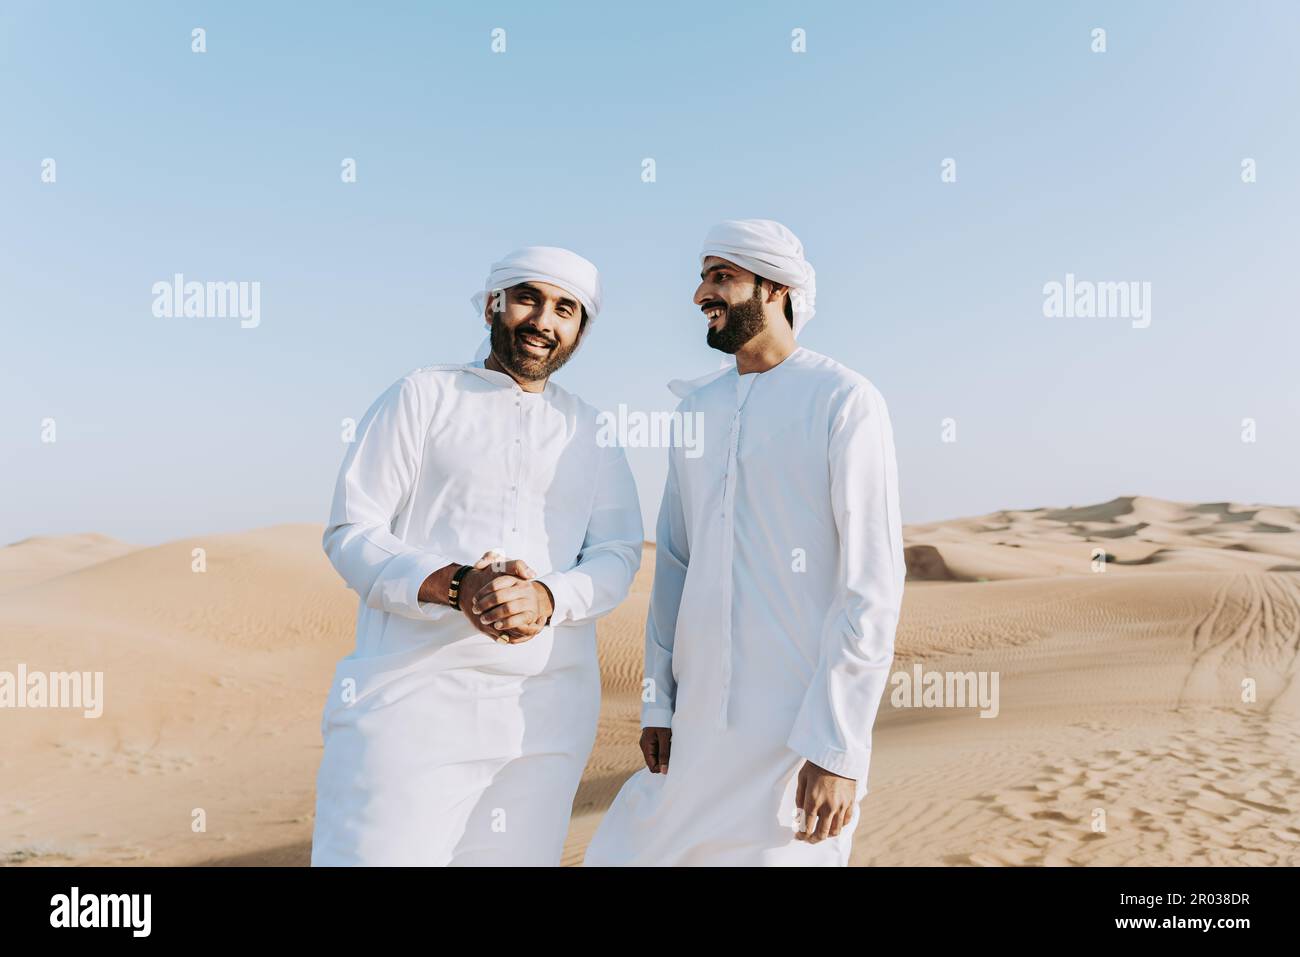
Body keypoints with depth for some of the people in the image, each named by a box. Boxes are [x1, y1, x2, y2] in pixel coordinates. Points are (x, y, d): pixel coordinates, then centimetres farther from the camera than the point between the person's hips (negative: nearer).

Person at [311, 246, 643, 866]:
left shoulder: (593, 433, 15)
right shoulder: (423, 396, 5)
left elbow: (616, 555, 6)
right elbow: (350, 533, -1)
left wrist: (548, 598, -16)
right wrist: (452, 587, -19)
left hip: (547, 710, 3)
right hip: (415, 693, -3)